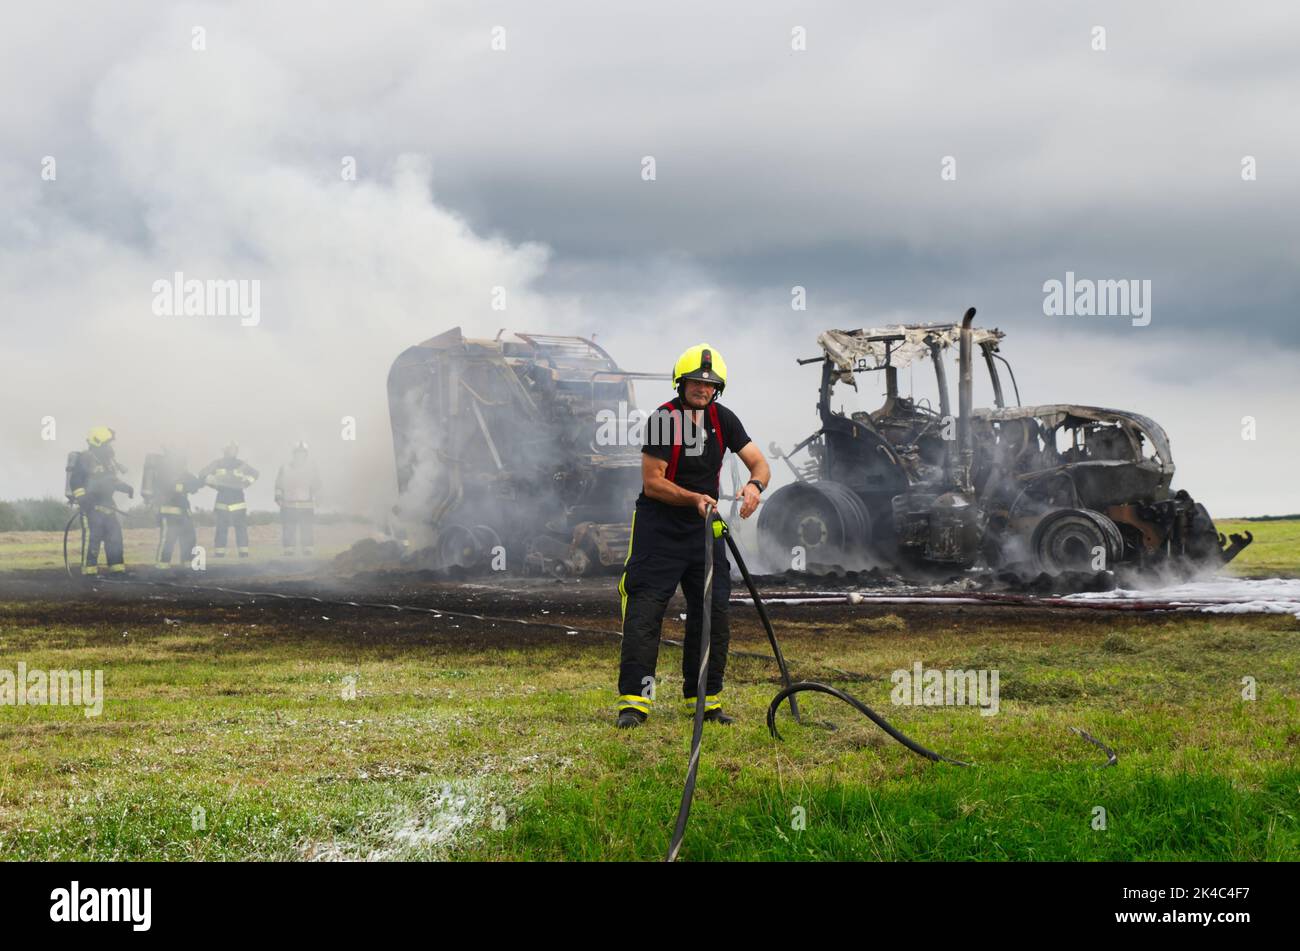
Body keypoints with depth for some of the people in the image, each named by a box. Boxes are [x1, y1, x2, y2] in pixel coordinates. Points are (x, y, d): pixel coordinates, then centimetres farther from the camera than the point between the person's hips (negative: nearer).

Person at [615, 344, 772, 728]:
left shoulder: (723, 419, 2)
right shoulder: (662, 419, -14)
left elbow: (760, 464, 1)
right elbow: (653, 482, -15)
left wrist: (754, 485, -23)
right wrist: (694, 498, -29)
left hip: (705, 528, 6)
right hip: (659, 527, -6)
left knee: (712, 613, 6)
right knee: (645, 611, -12)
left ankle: (704, 699, 16)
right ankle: (634, 701, -12)